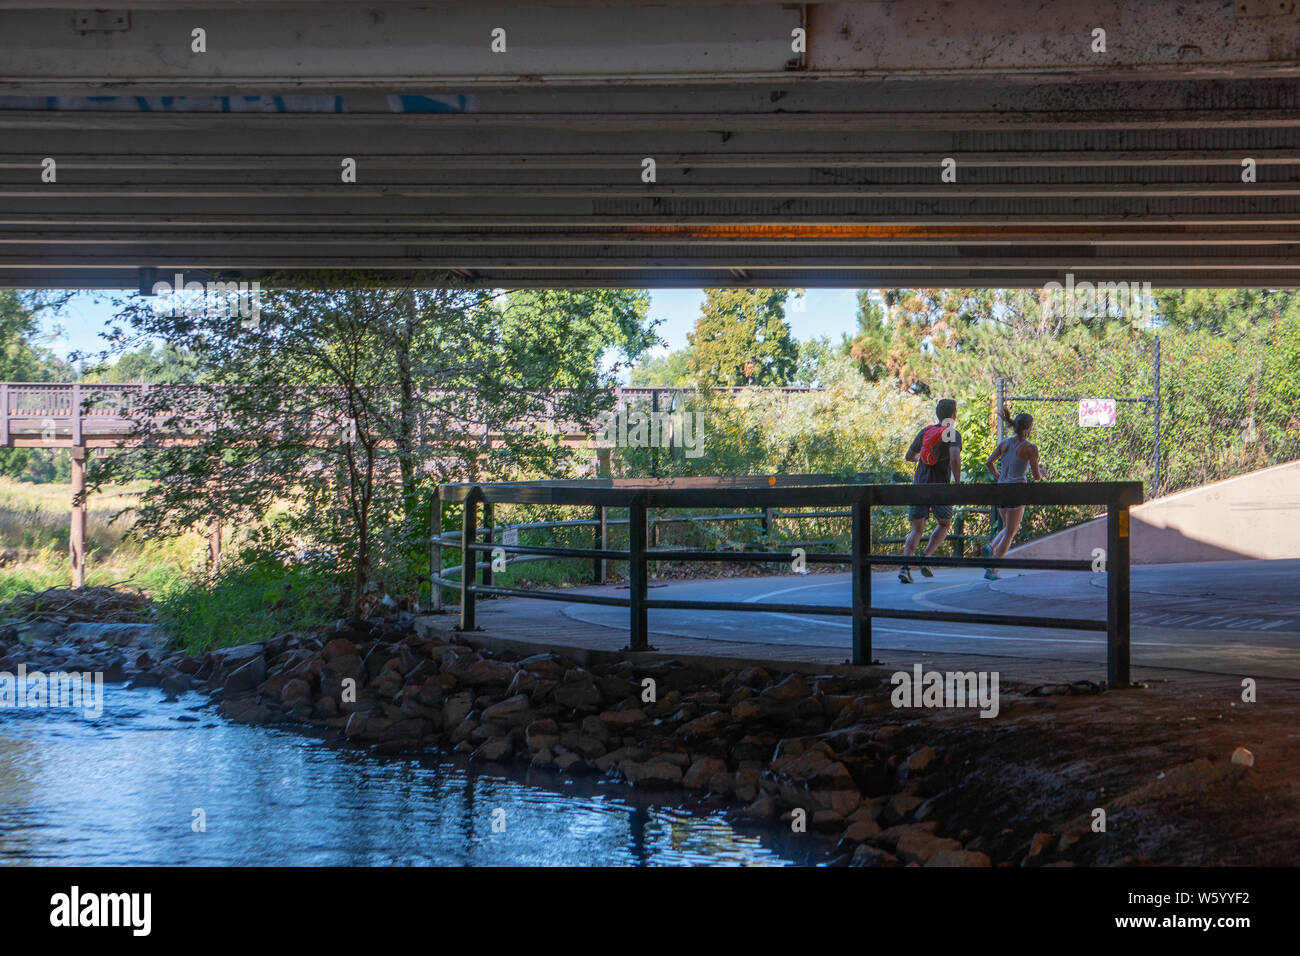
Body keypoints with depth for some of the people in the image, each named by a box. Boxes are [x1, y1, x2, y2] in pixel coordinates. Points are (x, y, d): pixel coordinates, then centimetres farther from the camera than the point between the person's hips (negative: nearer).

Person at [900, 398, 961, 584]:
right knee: (944, 524, 19)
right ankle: (926, 559, 1)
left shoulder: (925, 431, 11)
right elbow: (955, 458, -21)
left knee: (917, 530, 5)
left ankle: (905, 566, -16)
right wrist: (958, 483, -15)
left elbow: (909, 456, 20)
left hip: (919, 484, 4)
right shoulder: (953, 434, -4)